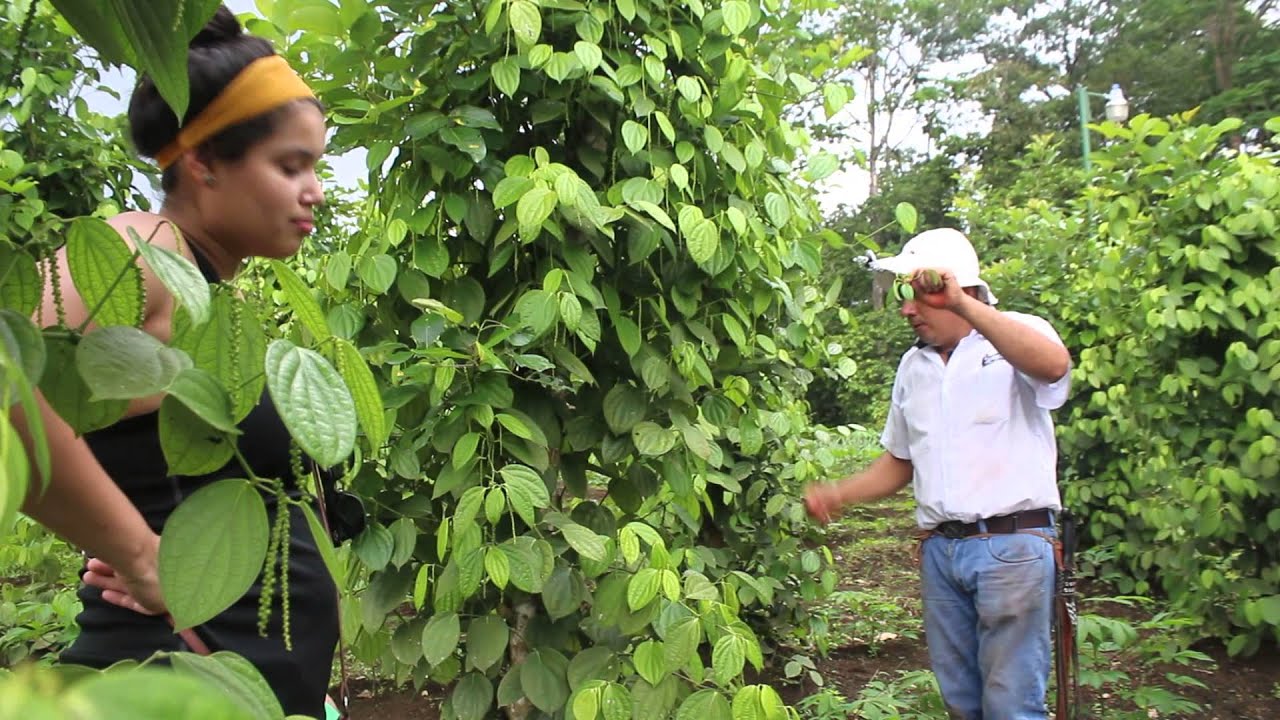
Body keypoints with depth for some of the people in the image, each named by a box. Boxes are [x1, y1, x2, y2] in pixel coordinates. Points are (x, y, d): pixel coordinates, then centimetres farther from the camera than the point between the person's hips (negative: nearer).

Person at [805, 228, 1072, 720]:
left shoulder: (1017, 333, -4)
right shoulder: (913, 366, 14)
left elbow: (1054, 365, -30)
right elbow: (899, 462, 20)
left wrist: (963, 305, -30)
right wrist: (837, 495, 6)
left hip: (1012, 546, -6)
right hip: (940, 550, 6)